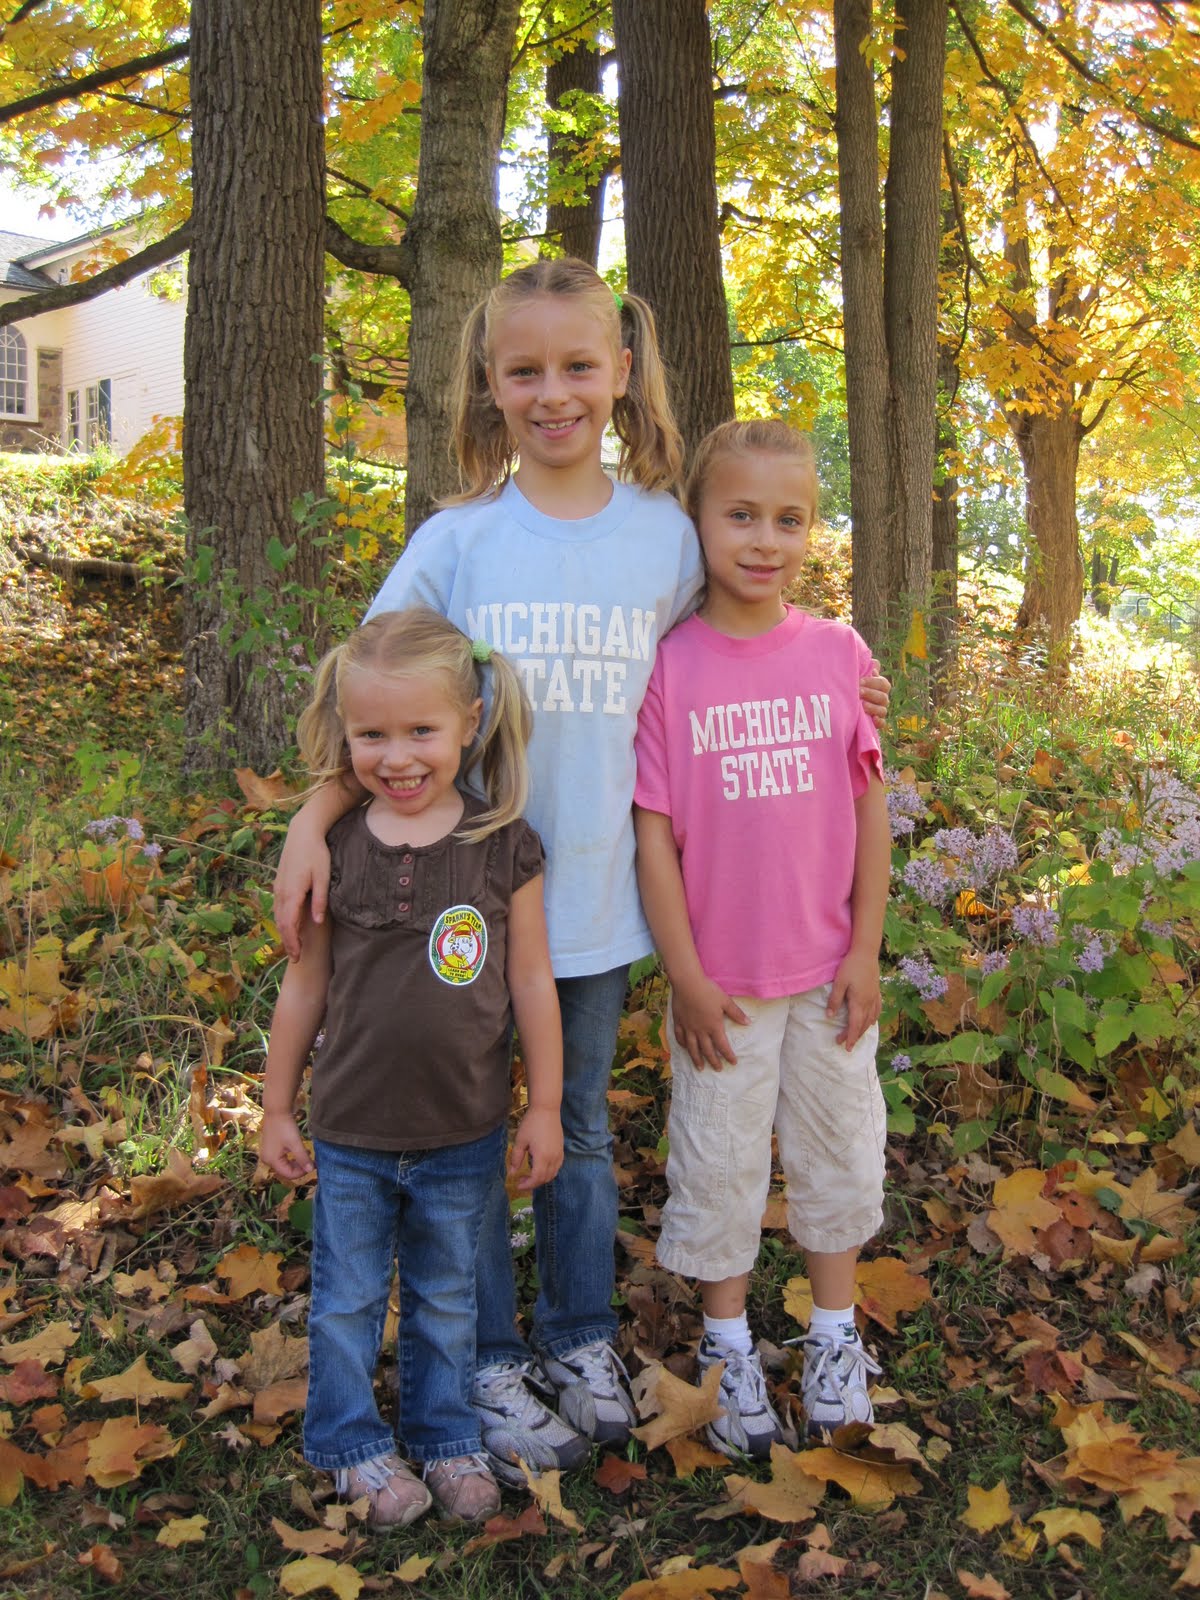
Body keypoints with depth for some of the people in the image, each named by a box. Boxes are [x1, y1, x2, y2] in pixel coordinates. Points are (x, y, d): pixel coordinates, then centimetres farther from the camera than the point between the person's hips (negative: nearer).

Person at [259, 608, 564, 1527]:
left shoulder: (505, 847, -11)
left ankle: (448, 1436, 41)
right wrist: (277, 1108, 6)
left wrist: (545, 1108, -1)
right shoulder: (333, 850, -9)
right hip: (351, 1138, 1)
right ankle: (354, 1443, 38)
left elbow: (531, 982, -4)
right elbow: (306, 985, 1)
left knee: (448, 1300, 19)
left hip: (464, 1138, 0)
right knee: (347, 1301, 16)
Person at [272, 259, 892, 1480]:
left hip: (595, 892, 2)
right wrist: (312, 820, -19)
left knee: (580, 1125, 17)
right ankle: (492, 1363, 29)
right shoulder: (457, 538, -7)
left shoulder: (664, 534, -1)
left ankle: (582, 1341, 36)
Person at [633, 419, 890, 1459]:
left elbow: (870, 807, 1)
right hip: (722, 978, -2)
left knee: (838, 1151, 16)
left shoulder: (838, 652, -4)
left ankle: (836, 1338, 37)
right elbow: (654, 832, -9)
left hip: (828, 971, 2)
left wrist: (866, 950, 0)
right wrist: (687, 978, -9)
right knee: (720, 1165, 12)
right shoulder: (670, 666, -11)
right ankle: (730, 1353, 32)